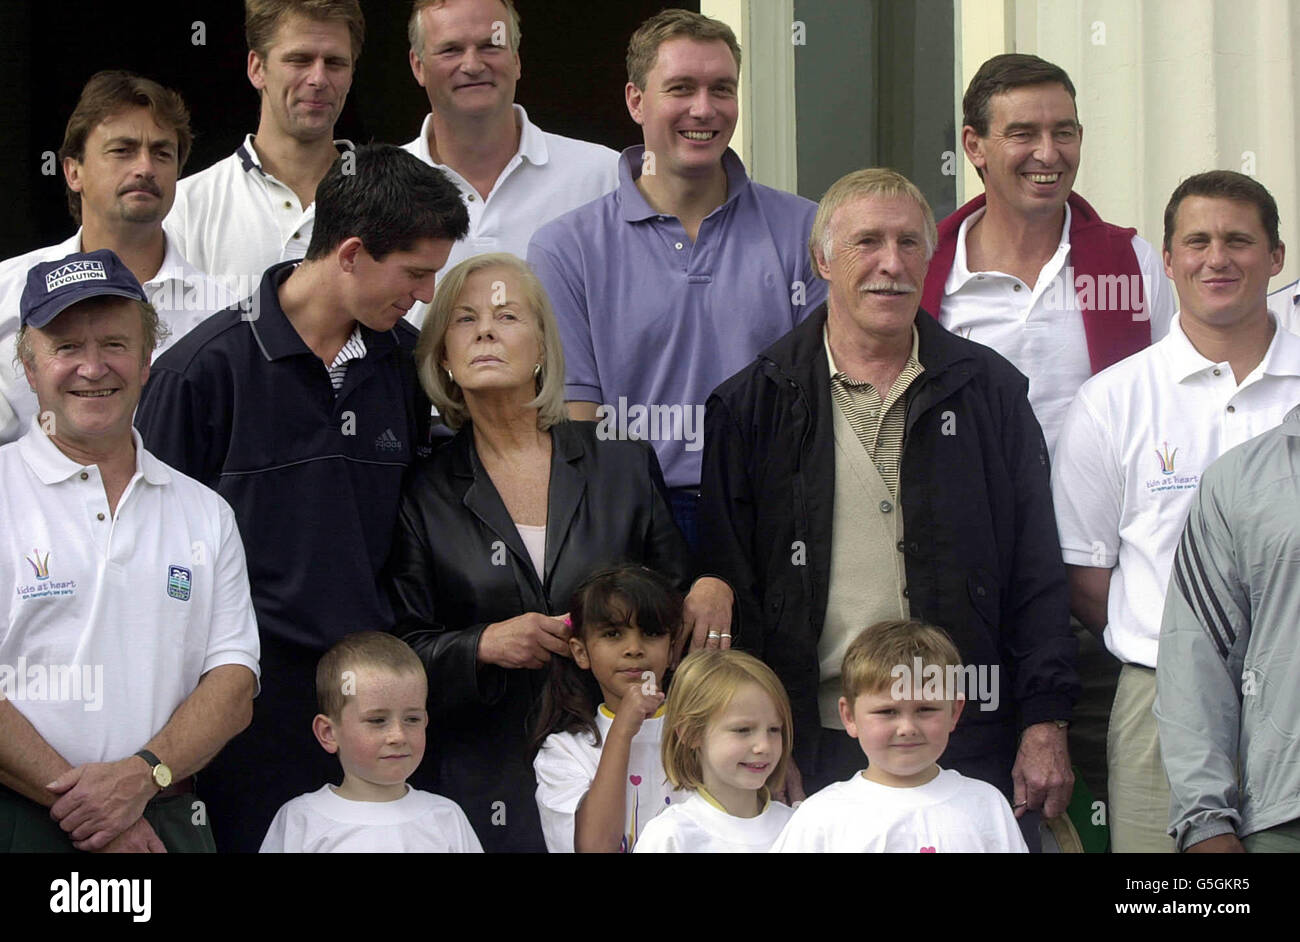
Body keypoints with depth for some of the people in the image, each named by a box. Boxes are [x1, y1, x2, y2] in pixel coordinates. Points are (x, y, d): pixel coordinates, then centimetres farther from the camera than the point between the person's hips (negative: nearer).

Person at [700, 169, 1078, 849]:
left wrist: (1045, 722, 1)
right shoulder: (753, 404, 5)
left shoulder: (989, 391, 9)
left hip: (969, 740, 1)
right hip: (816, 747, -1)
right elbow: (732, 584, 3)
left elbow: (1037, 574, 8)